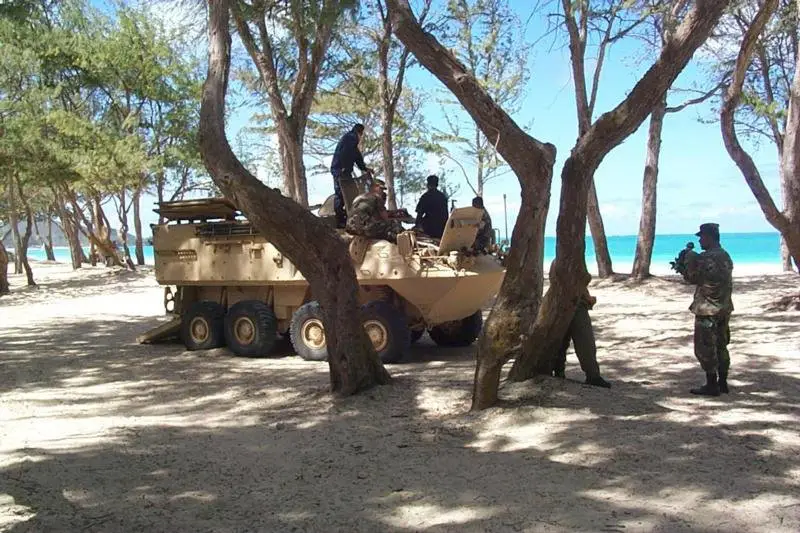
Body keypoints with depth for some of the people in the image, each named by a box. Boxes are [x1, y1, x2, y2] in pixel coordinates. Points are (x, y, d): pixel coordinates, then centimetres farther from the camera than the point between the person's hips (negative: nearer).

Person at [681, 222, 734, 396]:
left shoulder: (707, 258, -20)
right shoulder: (725, 256, 11)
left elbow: (692, 278, -13)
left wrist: (689, 259, 0)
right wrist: (693, 260, 15)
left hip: (708, 311, -9)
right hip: (724, 309, 9)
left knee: (705, 349, -1)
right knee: (721, 346, 16)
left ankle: (711, 385, 3)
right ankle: (722, 382, 23)